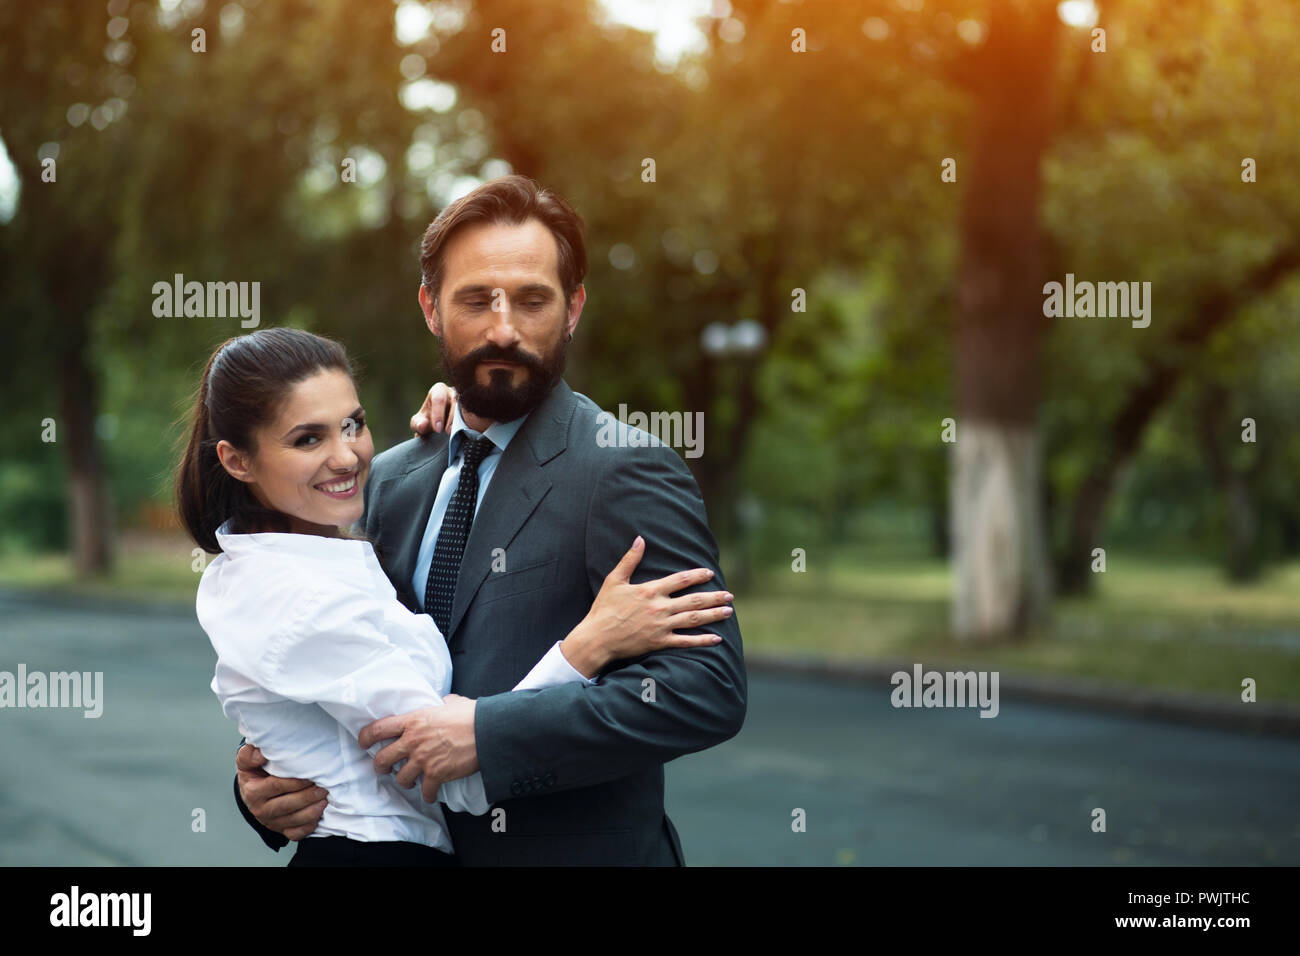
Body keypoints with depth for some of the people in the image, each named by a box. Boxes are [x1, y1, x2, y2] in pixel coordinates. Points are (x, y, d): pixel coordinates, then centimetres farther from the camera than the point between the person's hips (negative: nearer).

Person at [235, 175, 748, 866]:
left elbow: (707, 686, -23)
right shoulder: (388, 480, 6)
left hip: (577, 848, -6)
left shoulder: (625, 472, -14)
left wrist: (487, 732, -27)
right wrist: (264, 788, -5)